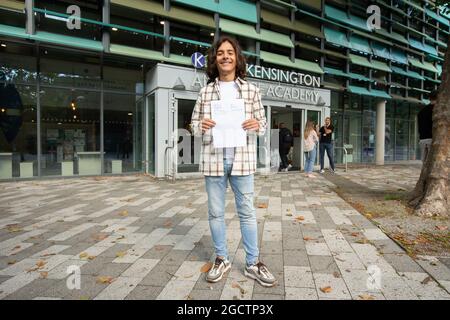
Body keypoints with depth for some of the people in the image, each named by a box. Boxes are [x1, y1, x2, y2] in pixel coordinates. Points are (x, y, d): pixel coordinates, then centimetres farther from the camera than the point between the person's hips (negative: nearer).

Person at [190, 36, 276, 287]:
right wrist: (201, 126, -12)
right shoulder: (206, 91, 8)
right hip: (213, 158, 1)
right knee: (216, 213, 9)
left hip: (242, 159, -1)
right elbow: (194, 123, 11)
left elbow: (263, 124, 8)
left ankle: (253, 263, 20)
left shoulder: (251, 90, 5)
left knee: (247, 212, 6)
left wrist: (257, 125, -15)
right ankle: (222, 259, 27)